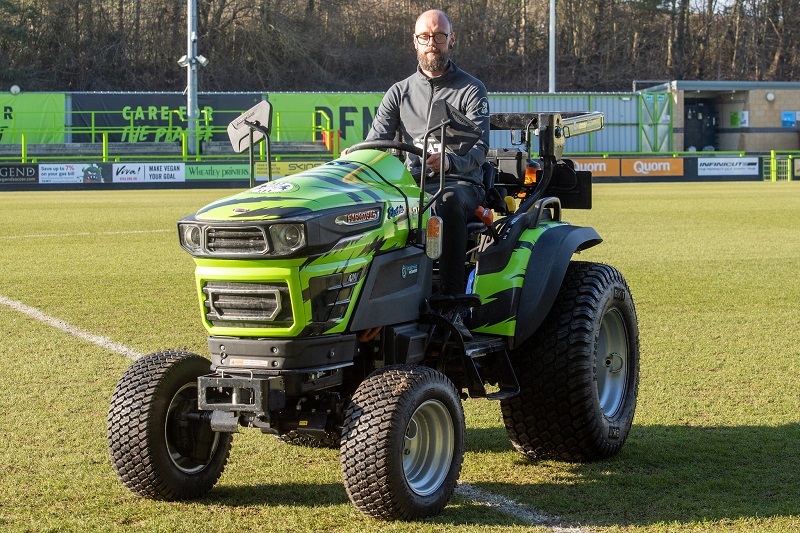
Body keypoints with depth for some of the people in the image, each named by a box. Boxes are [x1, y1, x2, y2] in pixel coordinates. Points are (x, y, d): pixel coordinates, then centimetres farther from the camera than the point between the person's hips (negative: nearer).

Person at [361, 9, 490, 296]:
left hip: (460, 183, -3)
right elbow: (375, 141, 7)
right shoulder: (399, 92, 16)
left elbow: (479, 148, -9)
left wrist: (448, 162, -32)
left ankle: (454, 297, -40)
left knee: (448, 202, -39)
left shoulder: (471, 90, 5)